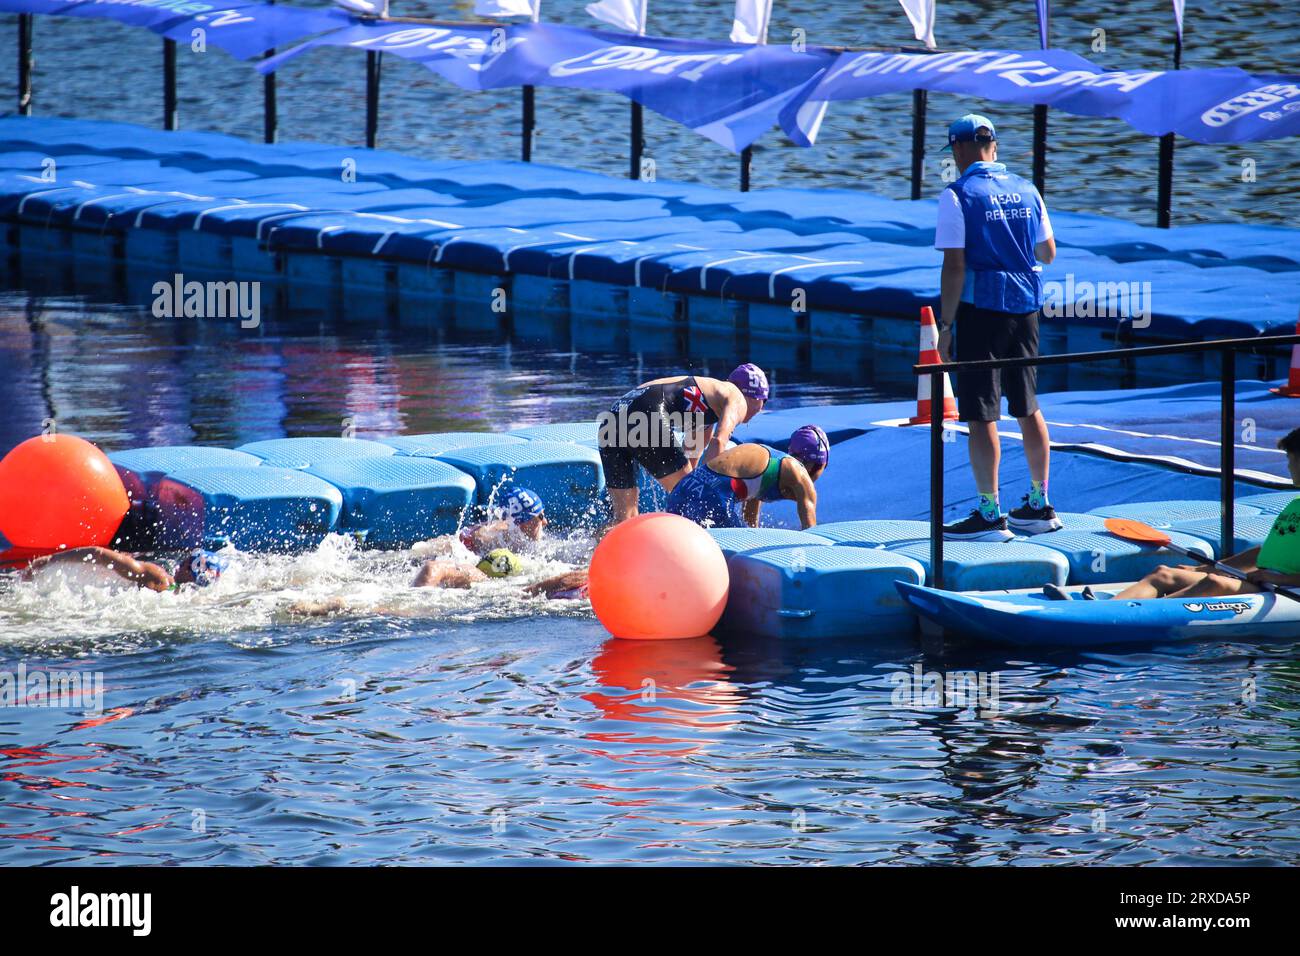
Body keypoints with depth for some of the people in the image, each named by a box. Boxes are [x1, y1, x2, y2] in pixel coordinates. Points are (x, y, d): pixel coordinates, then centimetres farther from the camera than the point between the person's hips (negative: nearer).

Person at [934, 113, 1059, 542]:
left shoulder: (958, 195, -10)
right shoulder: (1027, 190, 7)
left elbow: (954, 266, -15)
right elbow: (1048, 253, 14)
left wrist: (946, 325, -10)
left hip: (980, 309, -6)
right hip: (1024, 308, 6)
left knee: (981, 414, -2)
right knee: (1027, 409, 16)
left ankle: (990, 515, -3)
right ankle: (1040, 507, 23)